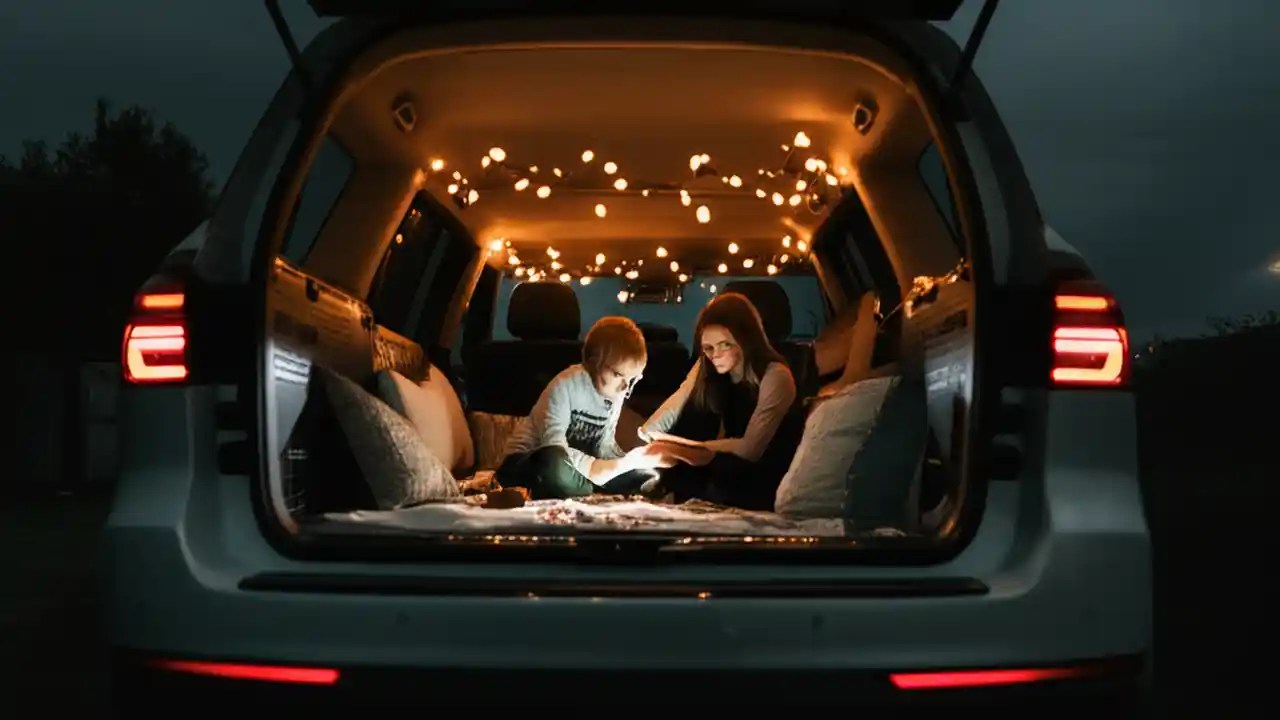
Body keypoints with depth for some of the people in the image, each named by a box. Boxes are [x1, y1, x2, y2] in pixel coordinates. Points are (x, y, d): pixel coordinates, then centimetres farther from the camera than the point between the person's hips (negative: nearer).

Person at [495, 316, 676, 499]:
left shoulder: (617, 392, -2)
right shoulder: (566, 385, -23)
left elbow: (604, 446, 1)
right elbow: (554, 447, -34)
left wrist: (631, 459, -21)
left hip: (575, 465, 7)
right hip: (526, 463, -7)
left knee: (648, 478, -4)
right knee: (555, 466, -43)